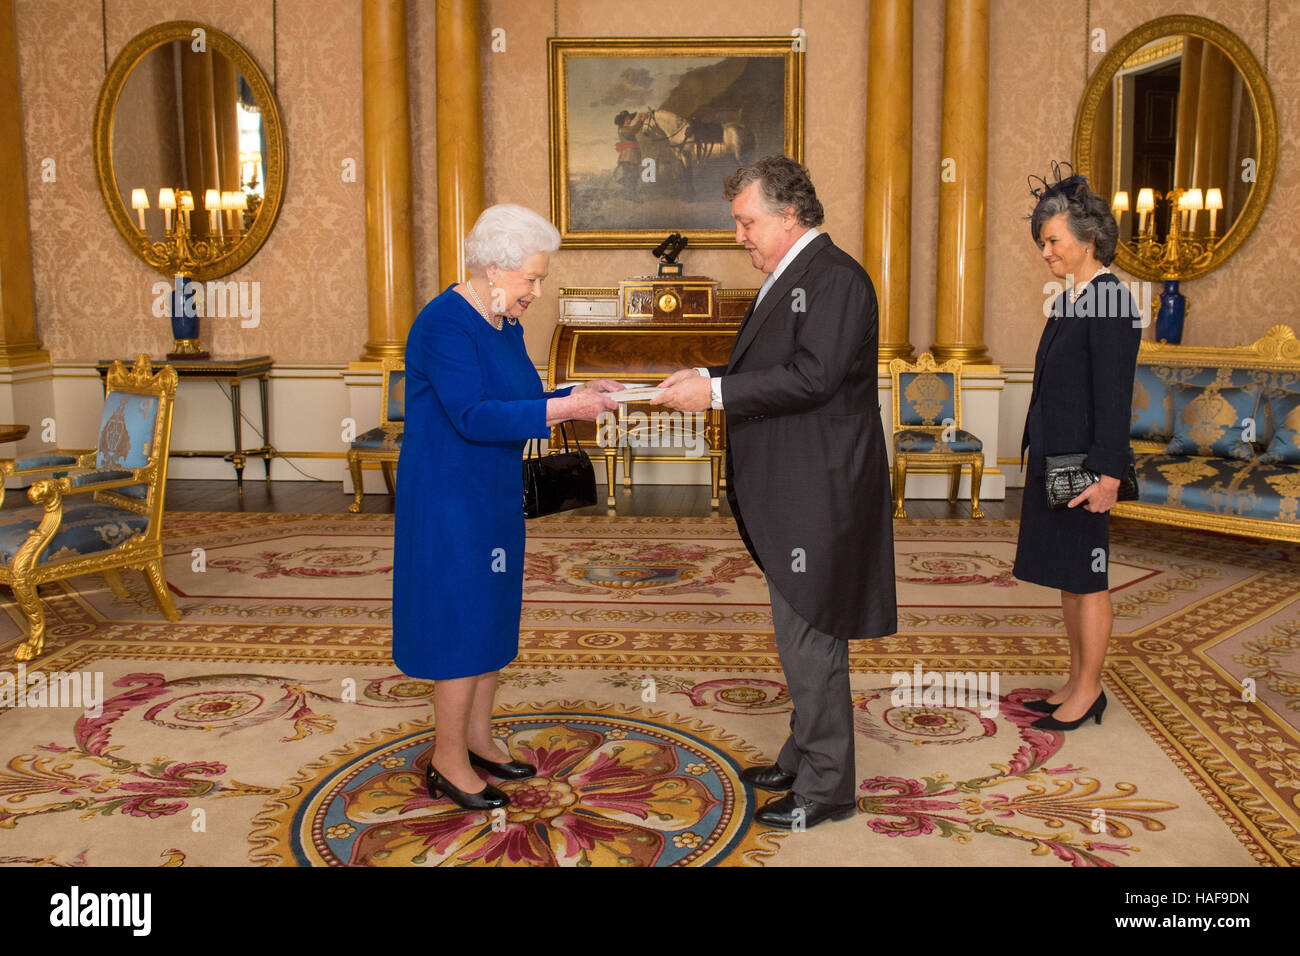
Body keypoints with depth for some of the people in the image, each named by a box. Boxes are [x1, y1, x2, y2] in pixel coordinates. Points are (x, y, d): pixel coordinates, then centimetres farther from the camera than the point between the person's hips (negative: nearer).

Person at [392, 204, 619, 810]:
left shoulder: (504, 323, 9)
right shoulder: (445, 325, -19)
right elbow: (474, 417, -27)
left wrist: (578, 396, 0)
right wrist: (562, 409, -27)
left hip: (494, 496, 9)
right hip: (449, 501, -9)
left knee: (491, 617, 15)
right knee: (462, 623, -2)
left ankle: (477, 738, 29)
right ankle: (448, 762, 13)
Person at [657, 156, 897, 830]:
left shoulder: (834, 278, -15)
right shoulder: (788, 280, 17)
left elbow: (811, 378, -24)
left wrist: (715, 392, -20)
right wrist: (710, 378, 5)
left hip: (818, 493, -11)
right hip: (787, 494, 11)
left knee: (810, 639, -1)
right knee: (800, 635, 19)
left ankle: (826, 787, 13)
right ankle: (803, 759, 34)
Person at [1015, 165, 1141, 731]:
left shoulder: (1111, 303, -15)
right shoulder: (1072, 300, 13)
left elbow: (1114, 396, -19)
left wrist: (1107, 474, -21)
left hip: (1082, 464, -9)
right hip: (1052, 458, 9)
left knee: (1086, 578, 2)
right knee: (1067, 576, 15)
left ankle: (1089, 691, 15)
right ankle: (1076, 684, 26)